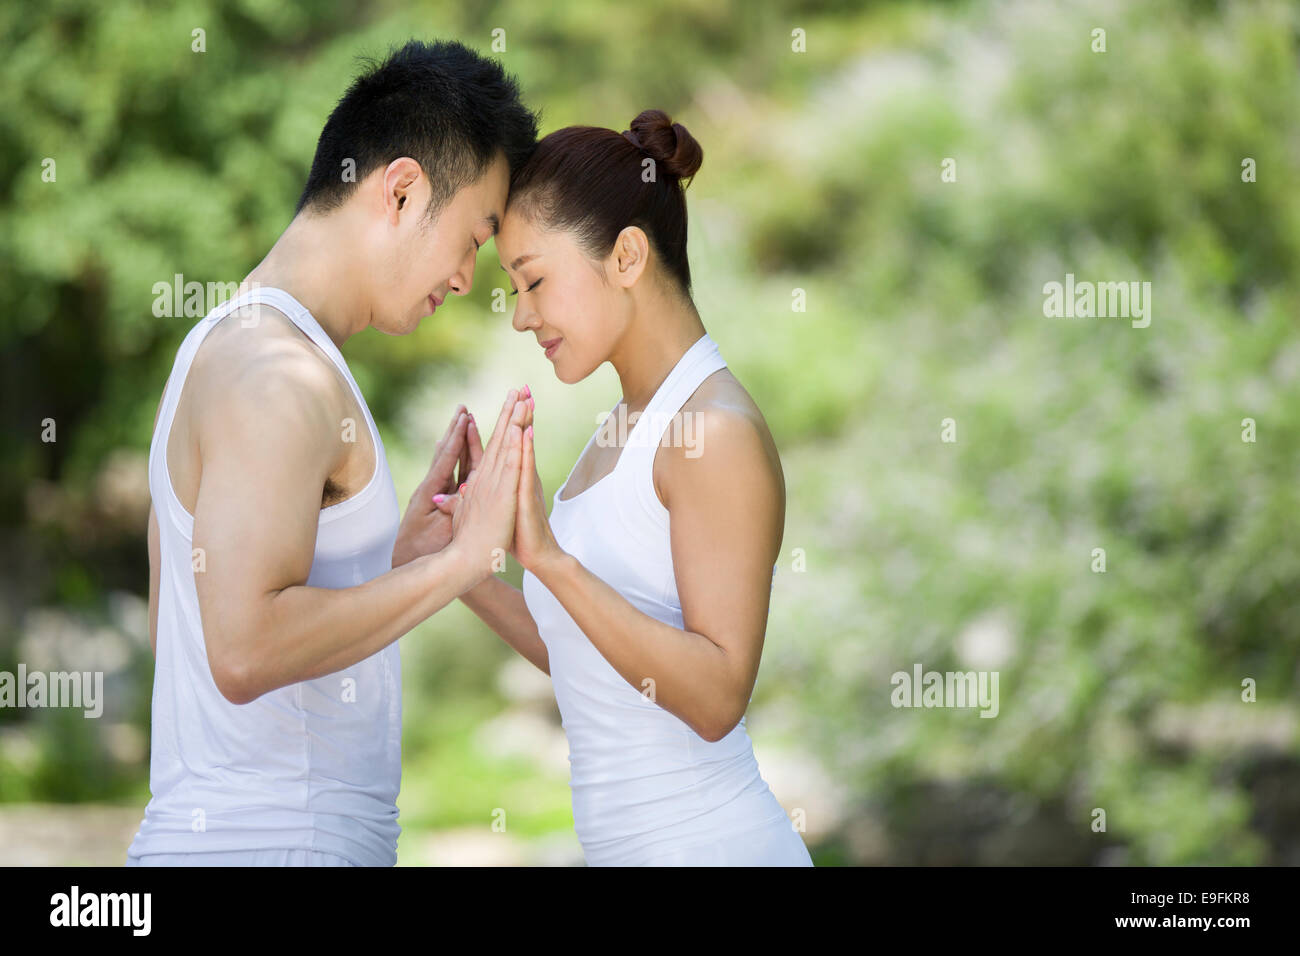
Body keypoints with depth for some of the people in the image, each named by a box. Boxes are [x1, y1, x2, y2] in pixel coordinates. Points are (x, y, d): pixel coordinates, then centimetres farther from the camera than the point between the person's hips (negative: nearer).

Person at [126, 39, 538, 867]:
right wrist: (461, 559, -17)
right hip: (268, 843, -10)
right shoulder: (280, 374, -14)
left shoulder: (221, 347, 17)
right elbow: (244, 651, -24)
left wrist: (394, 558, 15)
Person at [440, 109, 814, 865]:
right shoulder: (632, 427, 13)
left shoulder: (720, 432, -14)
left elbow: (716, 696, -21)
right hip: (631, 845, 8)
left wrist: (552, 560, -26)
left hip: (709, 845, -8)